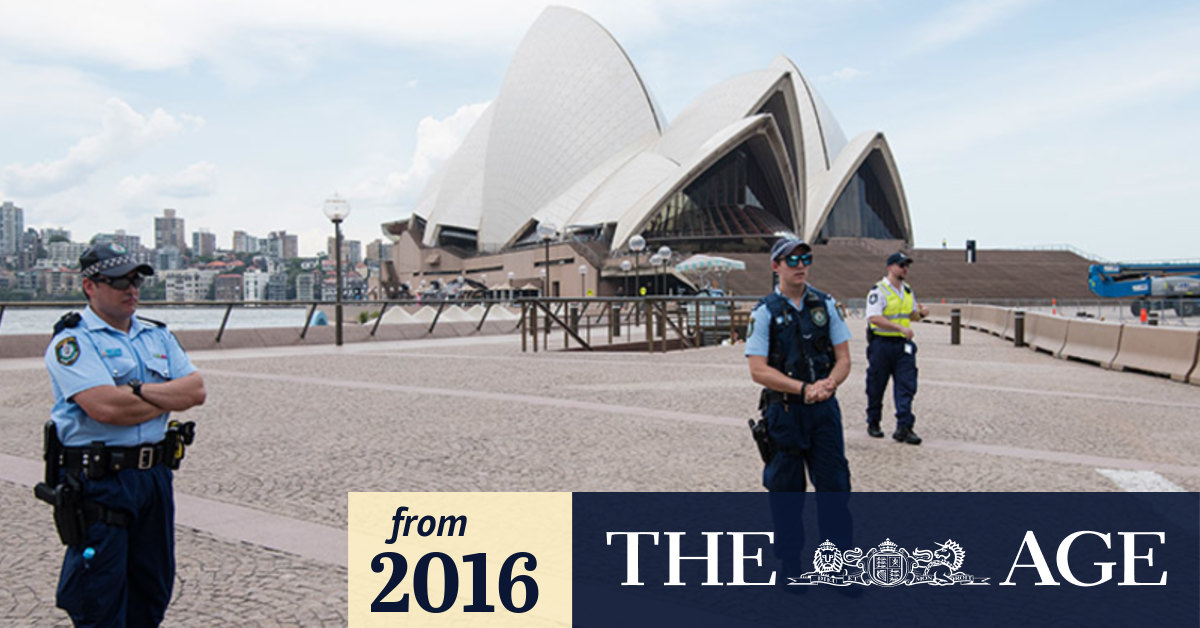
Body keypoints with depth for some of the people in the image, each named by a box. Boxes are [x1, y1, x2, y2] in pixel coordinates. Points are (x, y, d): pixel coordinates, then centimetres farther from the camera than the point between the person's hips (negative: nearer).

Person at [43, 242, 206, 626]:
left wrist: (141, 391, -13)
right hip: (98, 482, -6)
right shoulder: (73, 341, -7)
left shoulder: (157, 335, 13)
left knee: (152, 593, 15)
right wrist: (170, 398, -7)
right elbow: (105, 407, -22)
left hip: (155, 475, 6)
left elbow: (196, 391, 3)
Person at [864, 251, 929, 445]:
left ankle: (904, 427, -2)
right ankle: (873, 423, 23)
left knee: (906, 385, -3)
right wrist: (900, 328, -26)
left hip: (903, 344, 6)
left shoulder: (907, 290, 13)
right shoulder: (878, 291, -11)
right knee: (876, 387, 6)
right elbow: (874, 318, -20)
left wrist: (921, 313, 0)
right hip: (881, 343, -6)